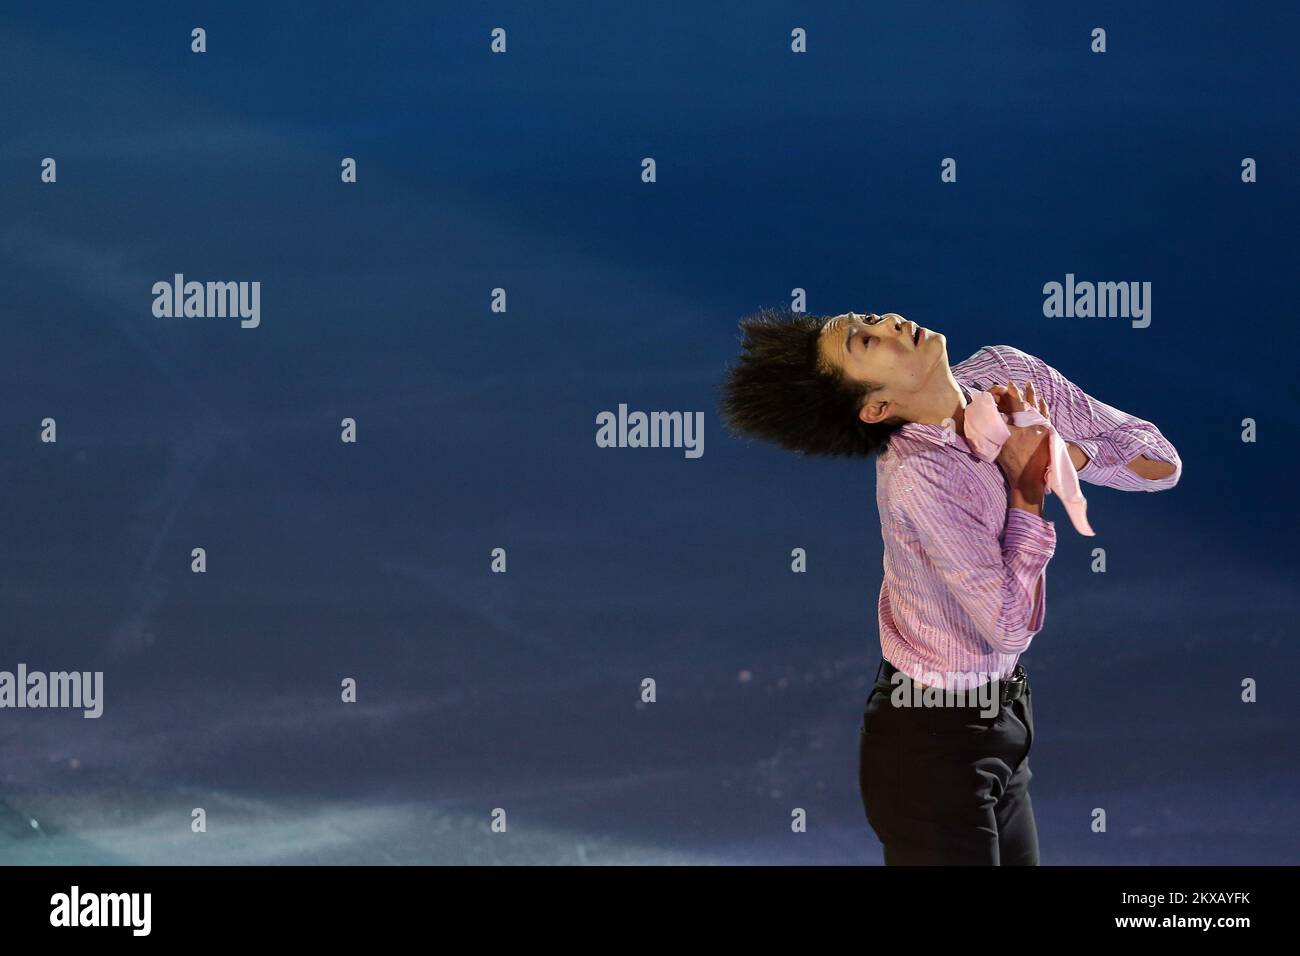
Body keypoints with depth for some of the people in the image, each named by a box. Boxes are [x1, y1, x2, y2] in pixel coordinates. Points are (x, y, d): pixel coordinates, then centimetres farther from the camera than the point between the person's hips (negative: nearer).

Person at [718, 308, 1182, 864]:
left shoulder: (1007, 373, -7)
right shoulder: (918, 474, -28)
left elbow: (1163, 463, -4)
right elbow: (1010, 624, -25)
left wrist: (1061, 453, -20)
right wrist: (1028, 481, -19)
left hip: (1000, 710, 7)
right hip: (933, 740, -7)